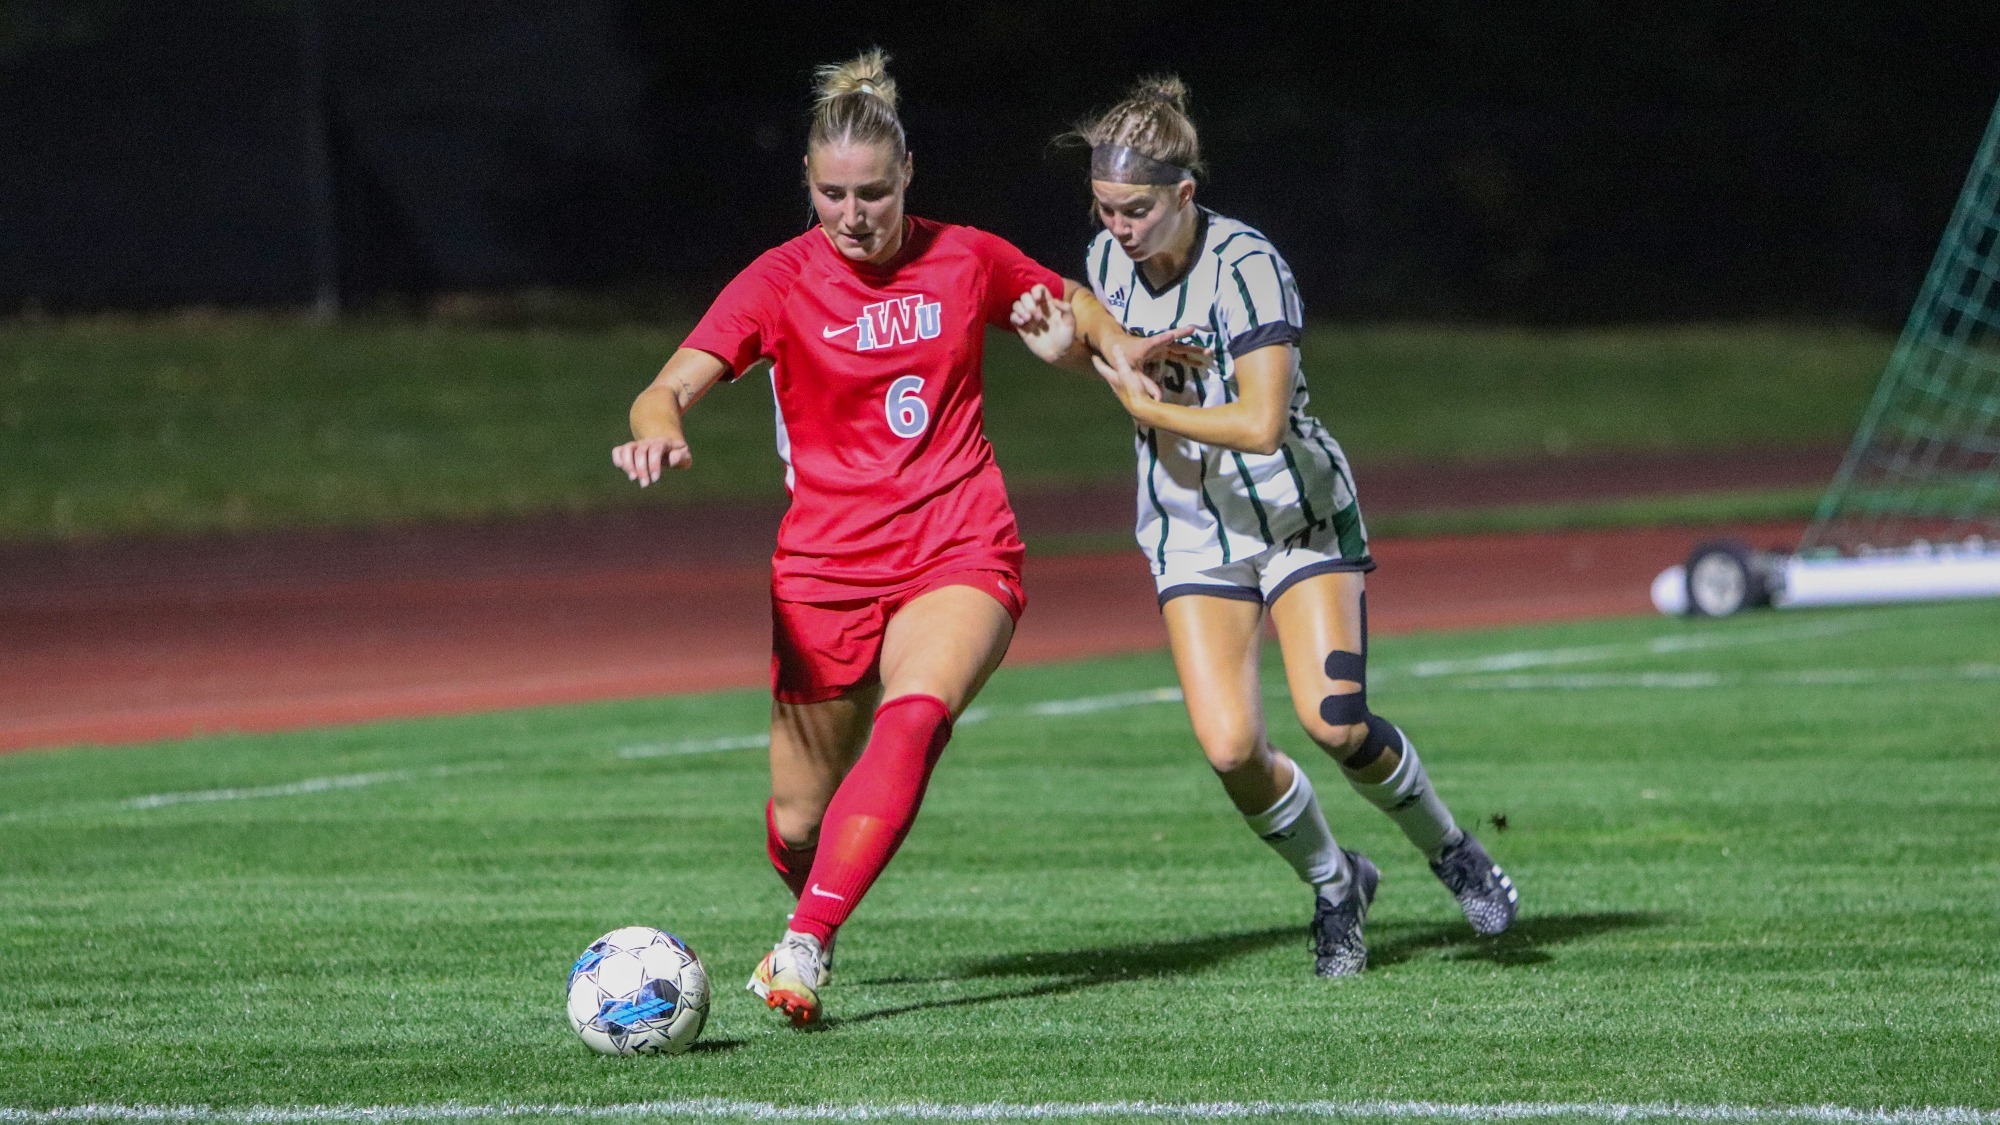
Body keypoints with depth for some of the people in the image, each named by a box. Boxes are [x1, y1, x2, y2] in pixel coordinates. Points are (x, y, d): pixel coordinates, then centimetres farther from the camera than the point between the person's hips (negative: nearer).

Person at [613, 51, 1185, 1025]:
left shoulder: (967, 261, 5)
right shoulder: (783, 280, -3)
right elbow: (672, 386, -16)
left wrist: (1116, 346, 3)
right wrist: (659, 427, -39)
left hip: (959, 552, 0)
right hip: (827, 568, 0)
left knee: (914, 718, -32)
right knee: (797, 825, 3)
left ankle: (805, 944, -36)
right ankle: (811, 918, 39)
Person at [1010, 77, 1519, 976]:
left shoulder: (1245, 266, -24)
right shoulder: (1107, 258, -4)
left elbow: (1260, 424, -31)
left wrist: (1149, 407, -21)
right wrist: (1056, 329, -1)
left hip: (1298, 516, -4)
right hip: (1191, 533, 5)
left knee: (1332, 724, -19)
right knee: (1229, 746, -14)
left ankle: (1449, 849, 12)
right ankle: (1333, 884, 14)